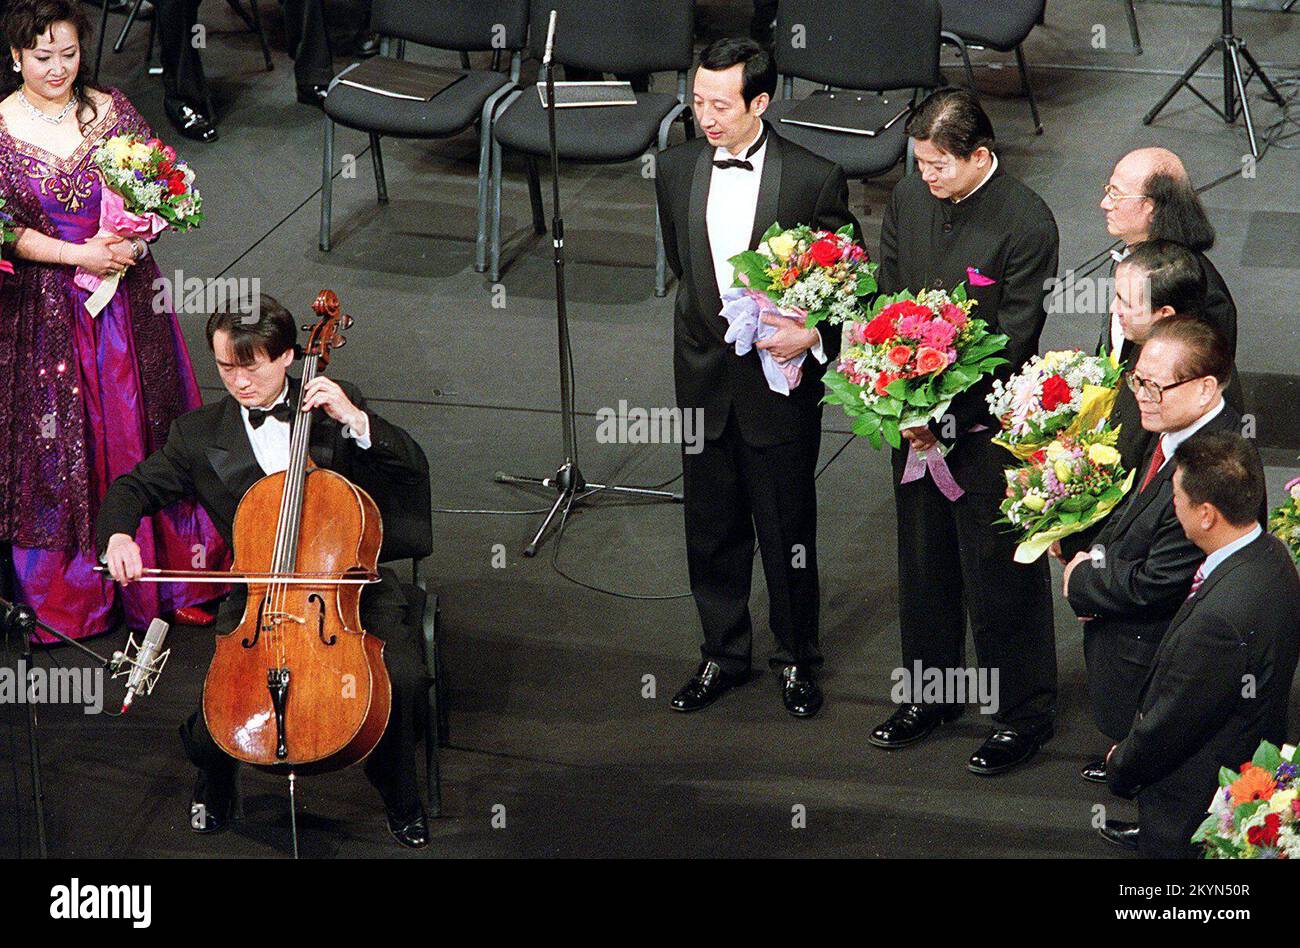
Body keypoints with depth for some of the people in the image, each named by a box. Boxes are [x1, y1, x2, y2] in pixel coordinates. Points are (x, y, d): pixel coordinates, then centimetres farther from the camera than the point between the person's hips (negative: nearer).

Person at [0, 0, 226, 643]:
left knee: (138, 431, 7)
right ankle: (66, 587, 16)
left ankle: (166, 573, 18)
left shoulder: (112, 111, 3)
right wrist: (79, 254, -17)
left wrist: (134, 239, -12)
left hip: (128, 300, 2)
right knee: (58, 442, 4)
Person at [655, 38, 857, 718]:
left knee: (787, 533, 9)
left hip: (780, 385, -4)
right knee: (711, 529, 15)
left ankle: (797, 660, 28)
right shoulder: (676, 172, -1)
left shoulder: (815, 179, -14)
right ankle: (723, 655, 32)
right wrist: (714, 328, 13)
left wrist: (813, 335, -21)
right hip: (703, 381, 4)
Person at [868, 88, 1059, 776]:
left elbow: (1013, 339, -17)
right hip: (916, 417, 6)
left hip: (987, 424, -6)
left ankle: (1024, 714, 20)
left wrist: (942, 413, -19)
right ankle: (931, 694, 36)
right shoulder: (908, 198, 0)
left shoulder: (1026, 222, -19)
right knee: (923, 561, 19)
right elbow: (886, 302, 5)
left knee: (999, 574, 4)